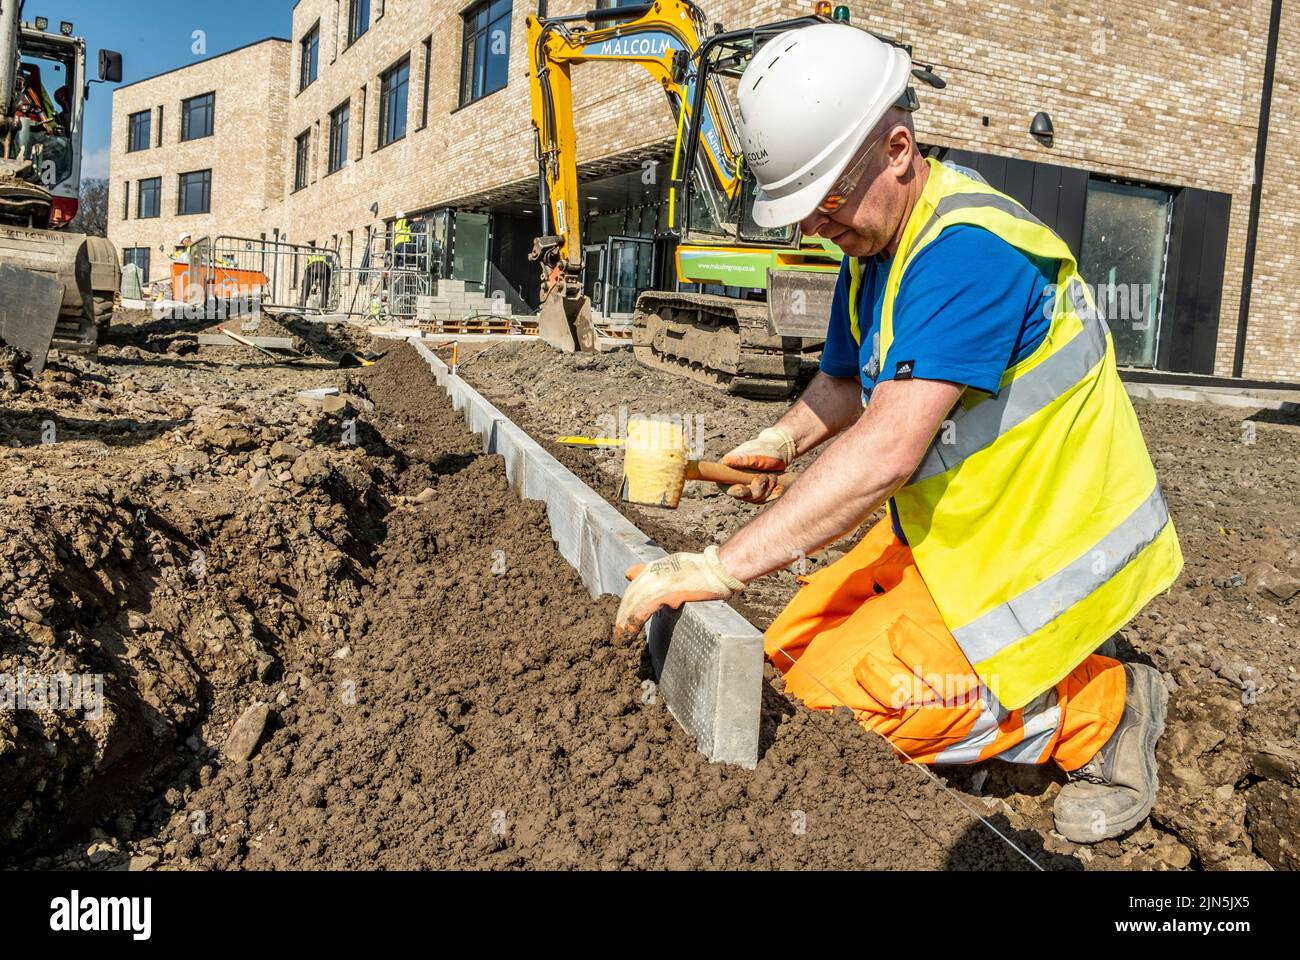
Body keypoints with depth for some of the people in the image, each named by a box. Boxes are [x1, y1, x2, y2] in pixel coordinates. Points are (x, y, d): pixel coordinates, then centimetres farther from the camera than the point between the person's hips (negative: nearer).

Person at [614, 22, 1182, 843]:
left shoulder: (969, 250, -27)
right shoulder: (872, 243, 3)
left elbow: (889, 450, -36)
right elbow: (848, 381, 19)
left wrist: (719, 569, -36)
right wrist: (783, 441, -3)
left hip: (1052, 541, -9)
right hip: (950, 531, 9)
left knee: (840, 684, -18)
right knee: (794, 650, 6)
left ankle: (1101, 707, -1)